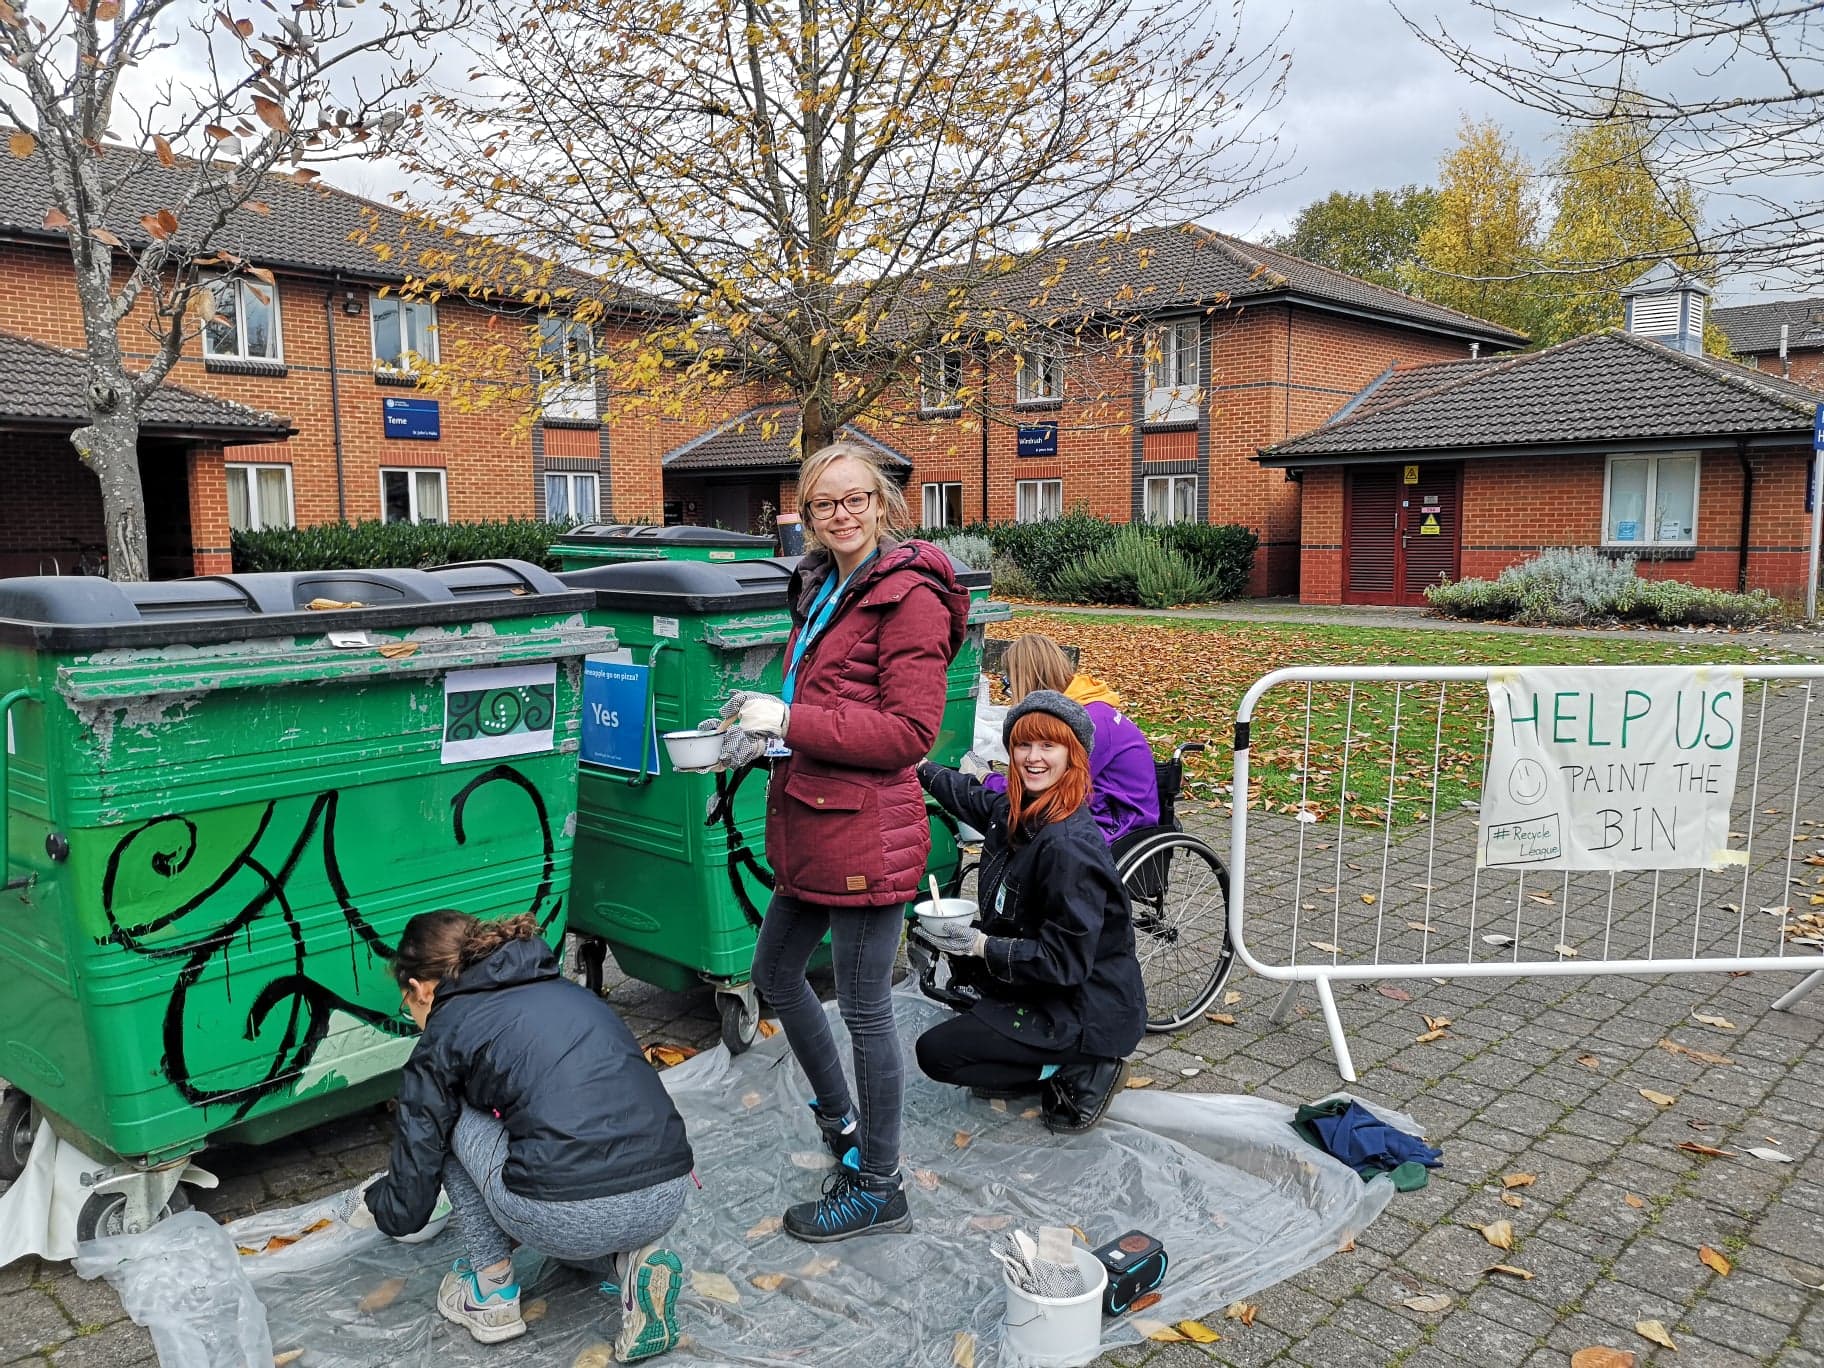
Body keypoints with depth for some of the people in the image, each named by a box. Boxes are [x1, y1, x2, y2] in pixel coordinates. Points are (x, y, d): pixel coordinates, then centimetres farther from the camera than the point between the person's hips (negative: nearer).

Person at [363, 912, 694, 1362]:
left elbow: (407, 1210, 13)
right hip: (667, 1201, 6)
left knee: (450, 1121, 19)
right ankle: (636, 1261, 12)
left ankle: (492, 1293, 22)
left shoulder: (446, 1034, 8)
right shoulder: (568, 991, 23)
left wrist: (376, 1196, 37)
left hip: (571, 1220, -6)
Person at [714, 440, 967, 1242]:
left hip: (867, 834, -10)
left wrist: (790, 721, -20)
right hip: (812, 824, 10)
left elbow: (909, 730, -19)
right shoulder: (823, 588, 14)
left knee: (864, 1010, 3)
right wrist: (764, 717, 5)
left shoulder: (909, 595, -13)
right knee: (774, 973, 22)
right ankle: (839, 1115, 42)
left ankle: (877, 1186, 22)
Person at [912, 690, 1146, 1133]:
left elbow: (1066, 960, -27)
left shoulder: (1069, 847, -28)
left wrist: (982, 946, -28)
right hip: (1047, 991, 9)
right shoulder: (1015, 813, -3)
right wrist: (920, 768, 22)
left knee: (935, 1053, -8)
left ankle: (1081, 1070, -1)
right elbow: (971, 796, 22)